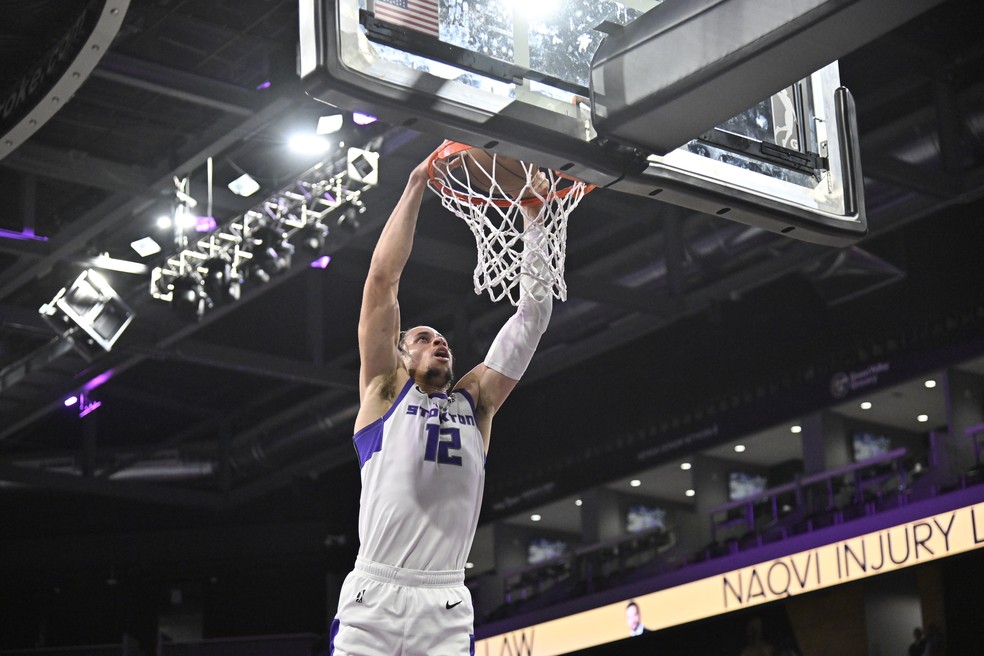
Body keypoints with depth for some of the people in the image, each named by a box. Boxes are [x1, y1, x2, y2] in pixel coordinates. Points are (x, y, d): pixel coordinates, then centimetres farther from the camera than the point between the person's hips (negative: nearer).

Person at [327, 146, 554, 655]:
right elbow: (382, 279, 7)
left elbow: (534, 311, 19)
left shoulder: (476, 400, 21)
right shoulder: (384, 389, 14)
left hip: (448, 608, 3)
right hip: (373, 599, -3)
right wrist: (416, 186, 8)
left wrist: (533, 218, 16)